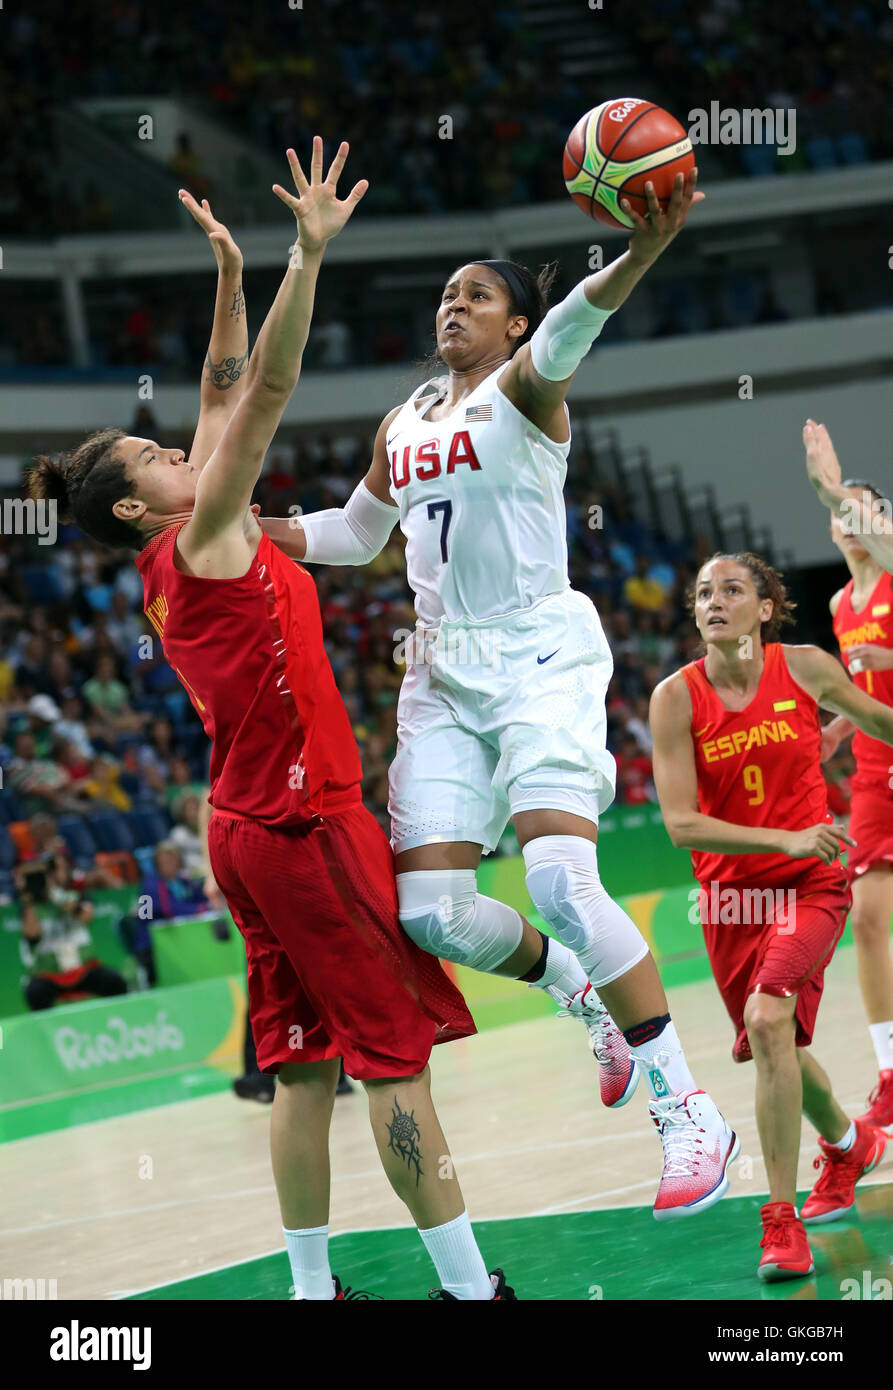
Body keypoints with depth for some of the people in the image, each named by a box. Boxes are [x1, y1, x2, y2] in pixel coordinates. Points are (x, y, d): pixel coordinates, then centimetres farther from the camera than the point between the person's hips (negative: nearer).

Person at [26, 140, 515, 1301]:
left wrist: (231, 275, 14)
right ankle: (469, 1286, -4)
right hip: (305, 824, -9)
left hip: (252, 829, 9)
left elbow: (229, 400, 17)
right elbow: (267, 394, -19)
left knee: (305, 1063, 9)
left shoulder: (179, 562, 11)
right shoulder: (201, 543, -11)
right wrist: (309, 254, -22)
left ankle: (312, 1286, 10)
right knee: (396, 1051, -6)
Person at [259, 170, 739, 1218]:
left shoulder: (523, 388, -1)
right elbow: (353, 534, 33)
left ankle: (690, 1112, -16)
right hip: (443, 667, 6)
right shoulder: (404, 424, 18)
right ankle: (582, 994, 23)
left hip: (539, 649, -6)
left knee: (561, 884, -24)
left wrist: (642, 251, -46)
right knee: (431, 911, -7)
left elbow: (568, 329, -25)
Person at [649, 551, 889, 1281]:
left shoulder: (807, 668, -8)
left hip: (810, 883, -2)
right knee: (778, 1046, 16)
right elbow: (681, 823, -15)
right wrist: (785, 839, -25)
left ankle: (783, 1220, -19)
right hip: (730, 892, 2)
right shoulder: (676, 697, -11)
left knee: (767, 1017, -25)